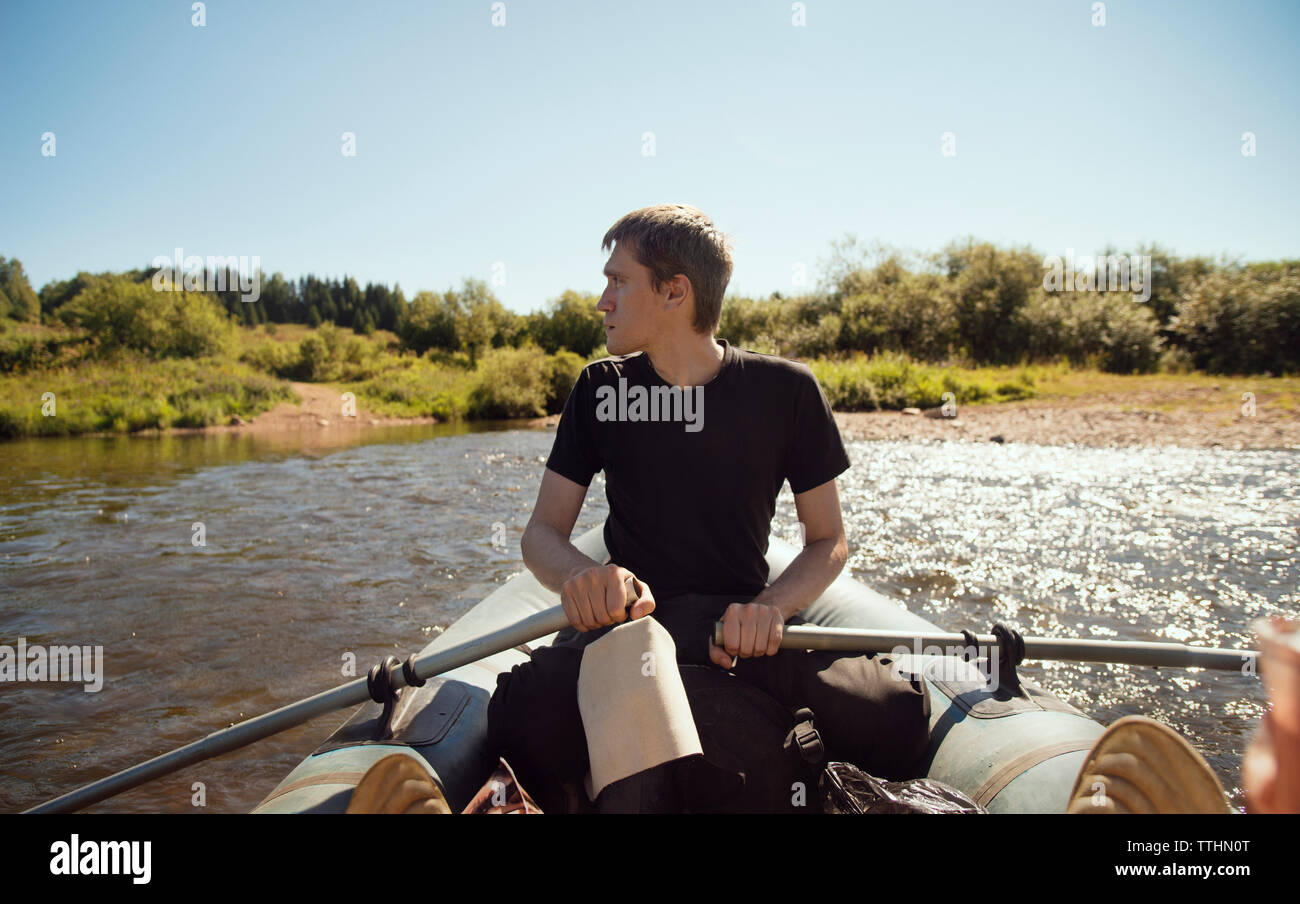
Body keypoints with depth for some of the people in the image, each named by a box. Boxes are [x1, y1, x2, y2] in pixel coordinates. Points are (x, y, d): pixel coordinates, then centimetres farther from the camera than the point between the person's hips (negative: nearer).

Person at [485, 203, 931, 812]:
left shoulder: (786, 390, -1)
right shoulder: (598, 390, 3)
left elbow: (828, 539, 3)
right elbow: (542, 532, 2)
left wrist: (771, 607, -19)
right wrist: (581, 575, -23)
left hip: (746, 615, 0)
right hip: (630, 611, 0)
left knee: (895, 719, -27)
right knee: (524, 722, -34)